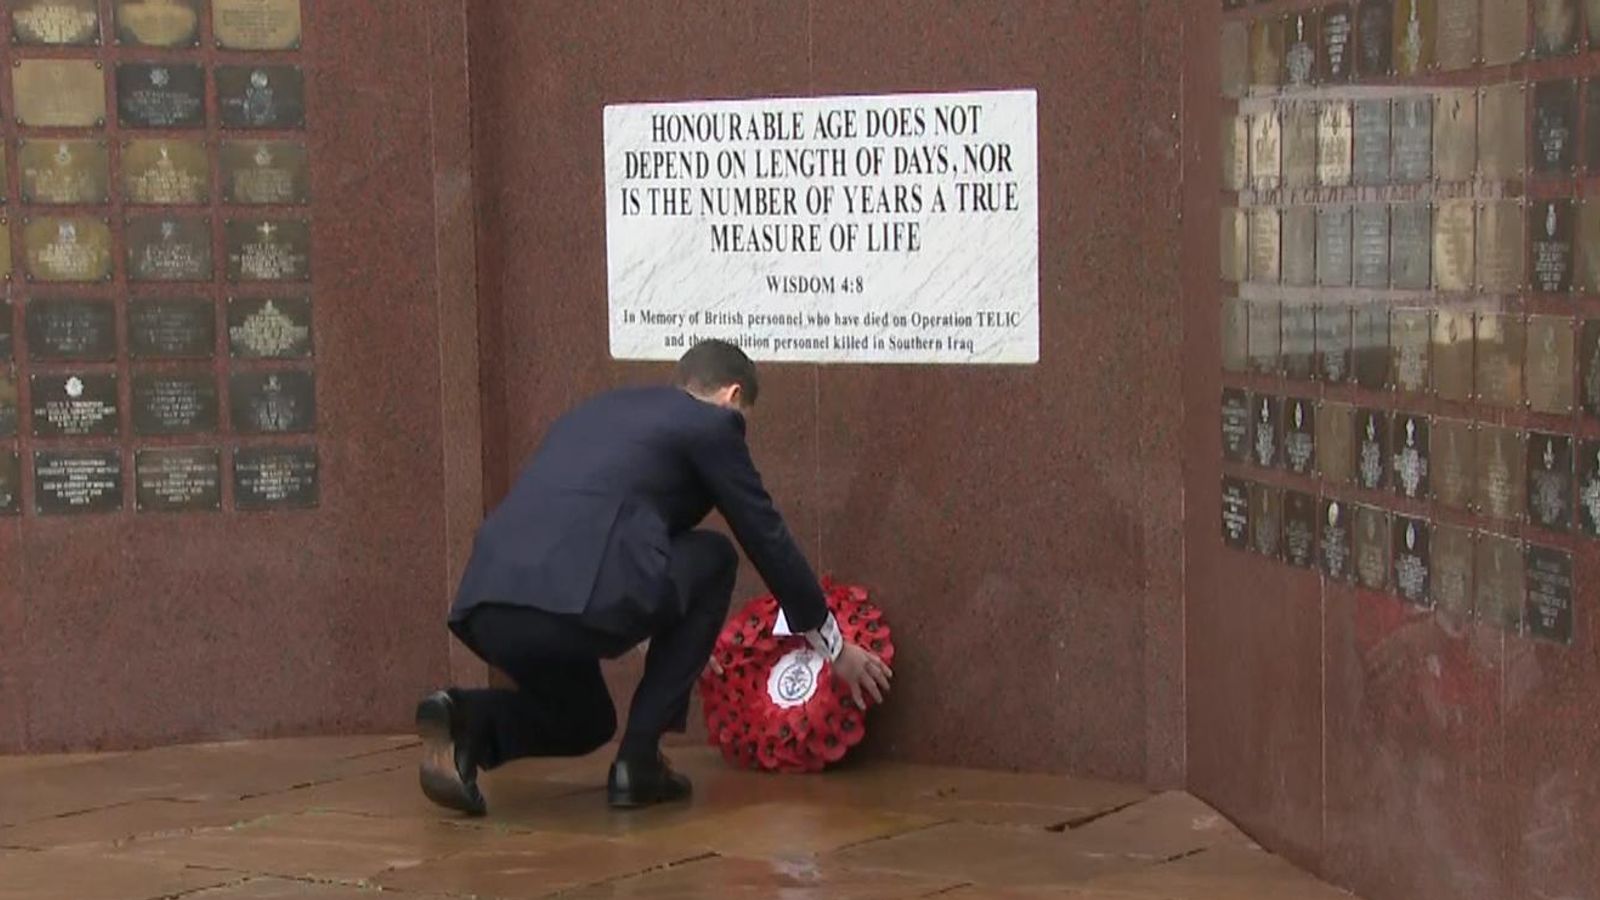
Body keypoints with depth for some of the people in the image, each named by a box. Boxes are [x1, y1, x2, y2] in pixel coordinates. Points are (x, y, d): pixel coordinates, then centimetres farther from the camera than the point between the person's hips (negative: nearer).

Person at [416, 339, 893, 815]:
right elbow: (767, 539, 19)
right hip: (577, 603, -7)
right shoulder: (711, 424, 14)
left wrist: (686, 646, 57)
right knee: (714, 558, 22)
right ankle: (638, 759, 15)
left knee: (586, 722, 34)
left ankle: (466, 725, 3)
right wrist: (833, 644, 33)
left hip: (485, 608, 8)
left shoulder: (596, 410, 34)